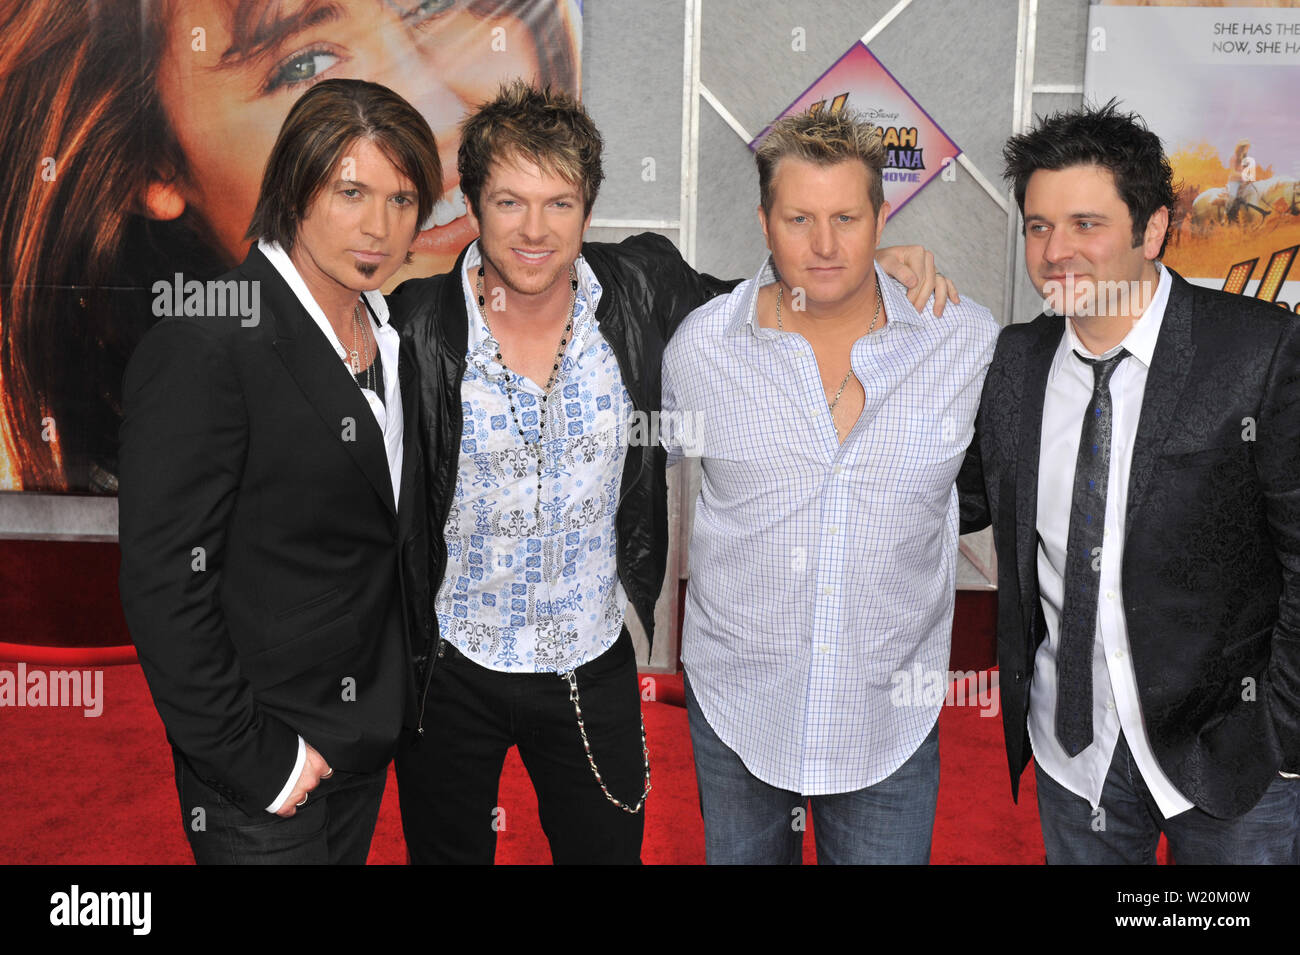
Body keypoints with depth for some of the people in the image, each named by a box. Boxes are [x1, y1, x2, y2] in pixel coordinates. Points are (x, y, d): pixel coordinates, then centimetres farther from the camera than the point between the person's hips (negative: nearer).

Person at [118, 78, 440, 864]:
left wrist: (405, 695, 10)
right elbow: (164, 583, -21)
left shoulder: (385, 335, 4)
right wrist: (253, 762, -17)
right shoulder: (206, 345, -20)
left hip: (370, 733, 7)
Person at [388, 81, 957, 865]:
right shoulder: (419, 324, -14)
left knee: (606, 849, 19)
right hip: (448, 670, -1)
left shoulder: (642, 291, -9)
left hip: (593, 666, 2)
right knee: (448, 852, 20)